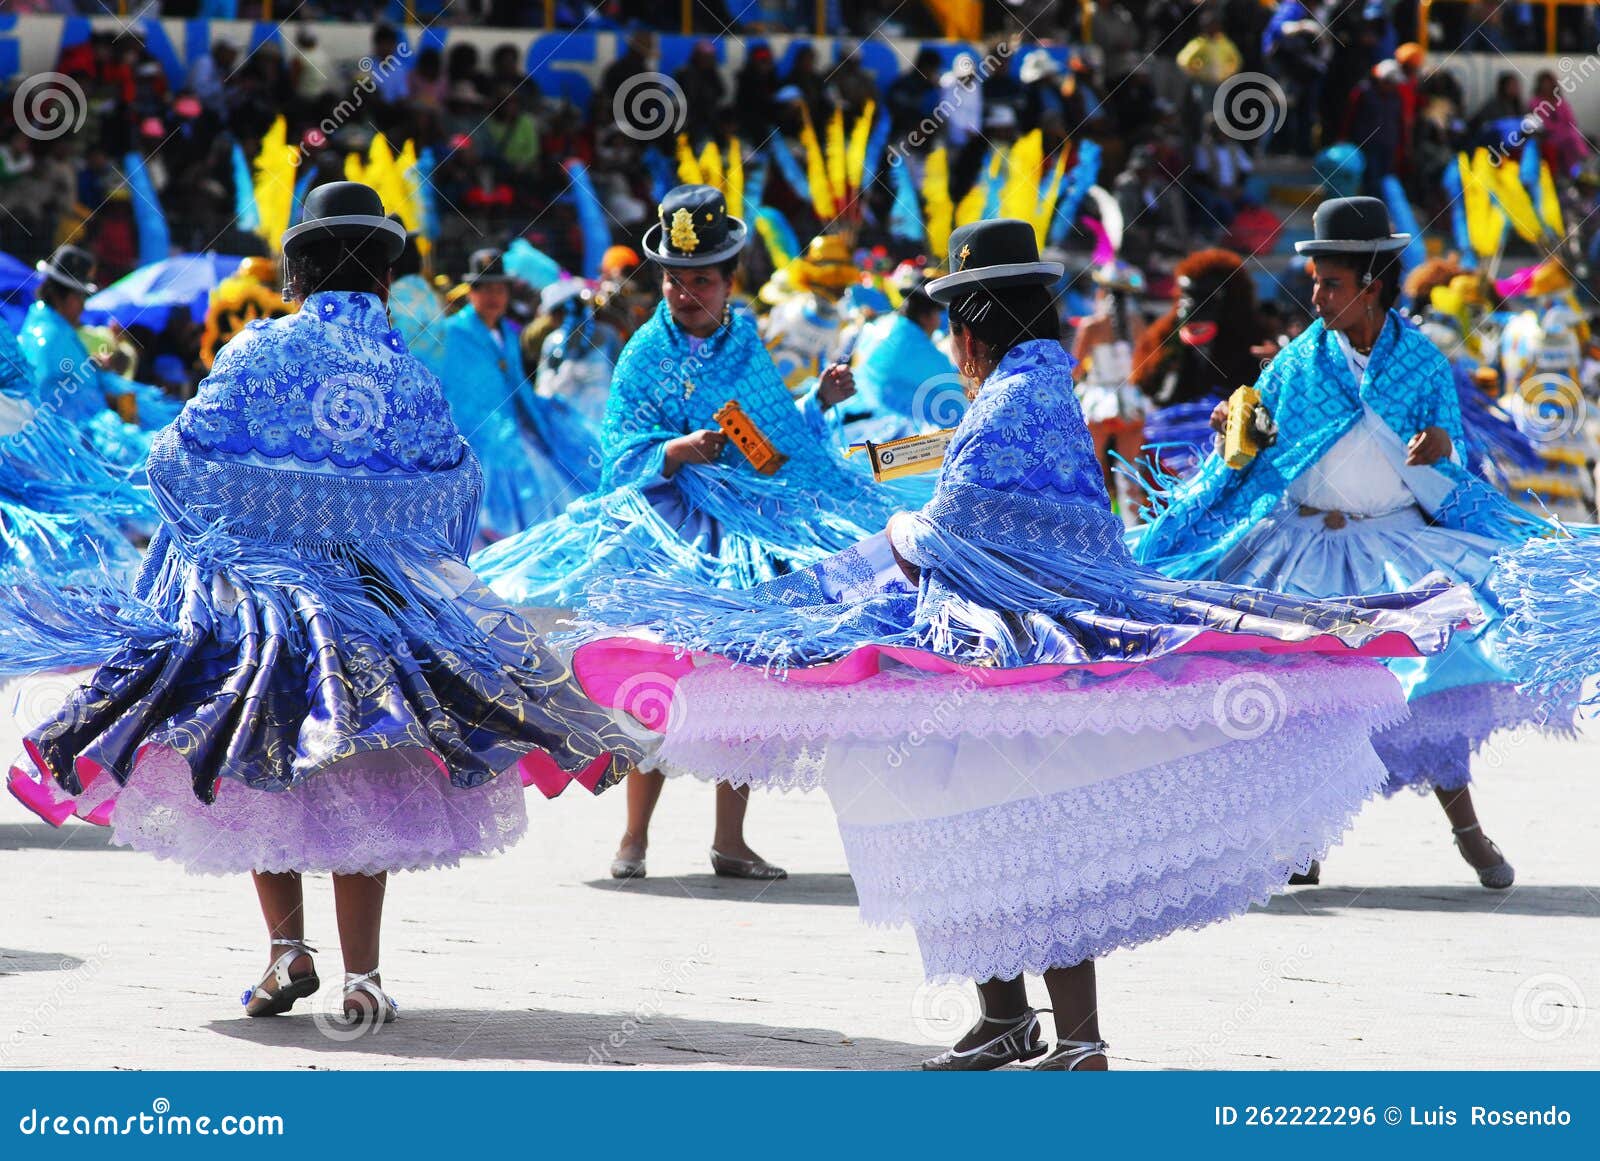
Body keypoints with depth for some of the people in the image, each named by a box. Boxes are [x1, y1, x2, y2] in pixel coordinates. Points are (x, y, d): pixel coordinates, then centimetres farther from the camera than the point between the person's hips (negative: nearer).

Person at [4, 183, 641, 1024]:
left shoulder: (257, 352, -4)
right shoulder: (410, 368, 1)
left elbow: (181, 458, -4)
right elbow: (454, 482, 5)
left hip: (257, 580, -1)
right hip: (378, 599, 1)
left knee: (258, 771, 11)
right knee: (362, 787, 4)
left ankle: (287, 947, 0)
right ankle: (361, 977, 0)